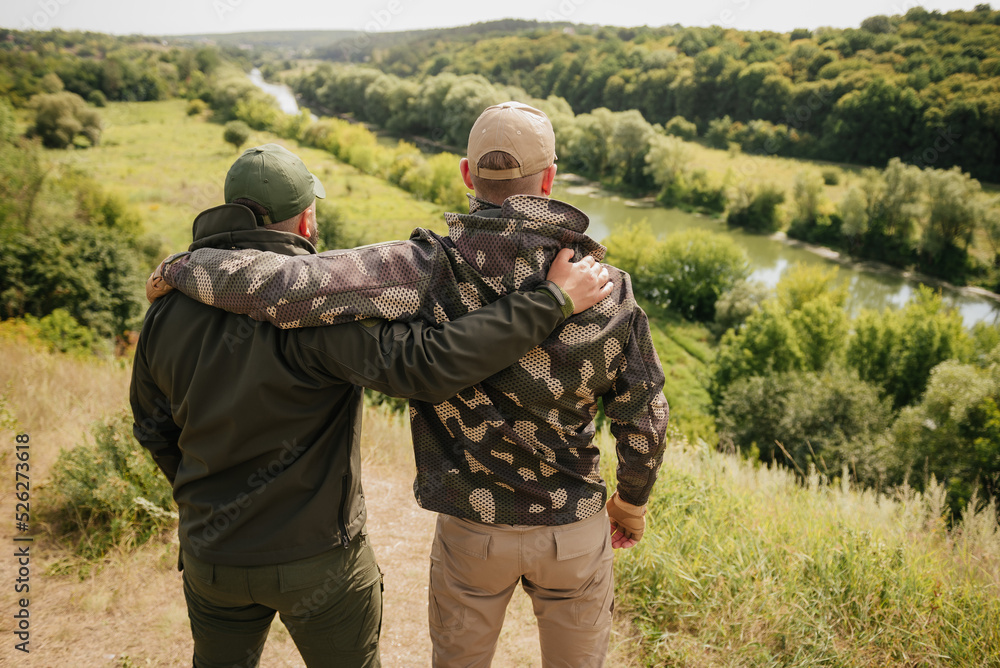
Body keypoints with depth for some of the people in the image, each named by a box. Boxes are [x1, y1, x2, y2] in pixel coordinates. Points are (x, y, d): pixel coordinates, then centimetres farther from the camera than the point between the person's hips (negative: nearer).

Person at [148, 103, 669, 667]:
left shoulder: (430, 270, -23)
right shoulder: (606, 289, -15)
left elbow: (279, 287, -33)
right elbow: (644, 418, -6)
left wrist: (182, 266, -12)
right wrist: (632, 501, 13)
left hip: (471, 528, -1)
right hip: (575, 527, 2)